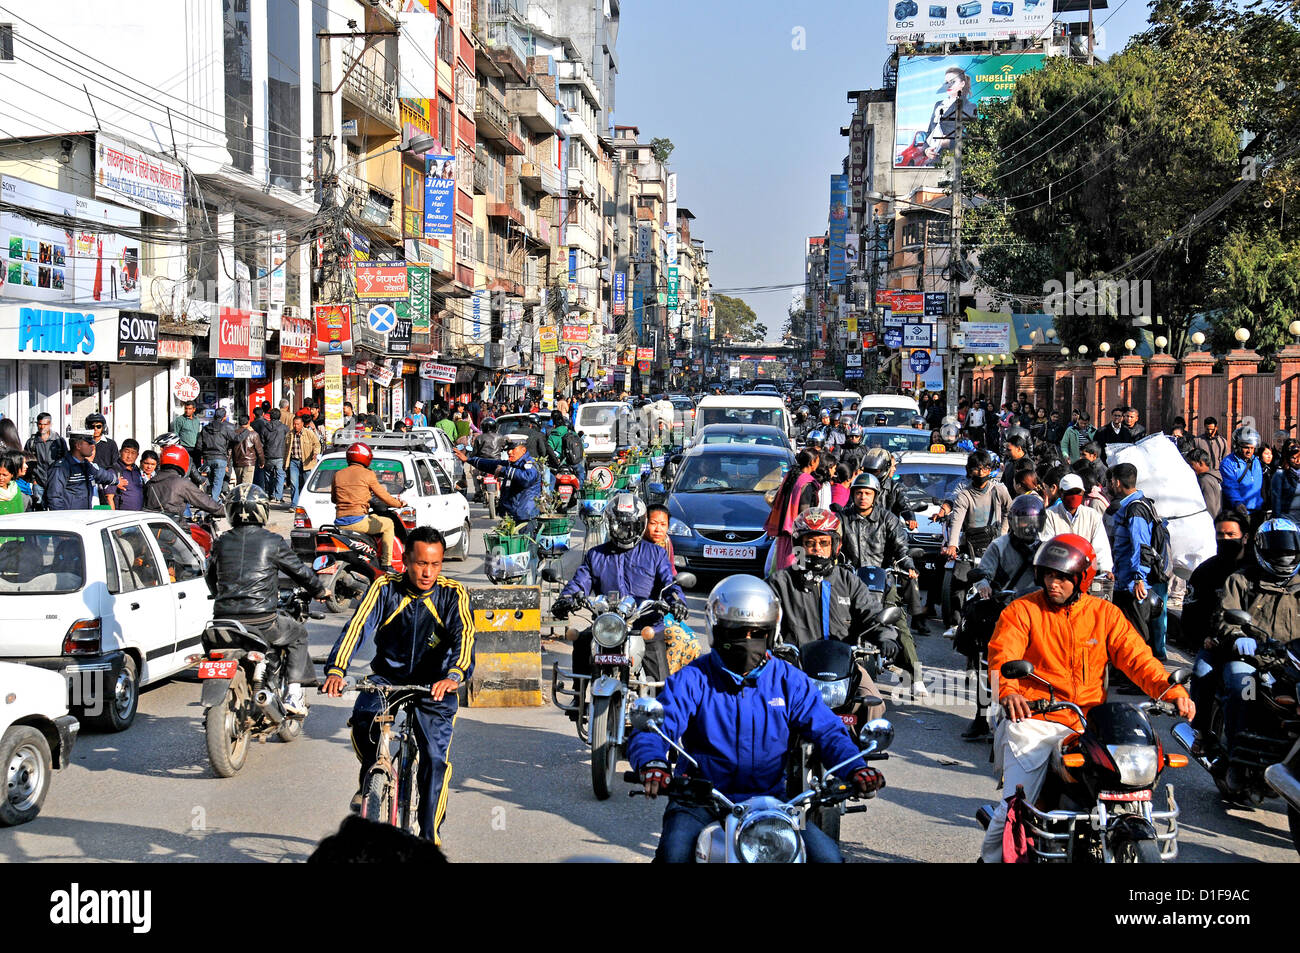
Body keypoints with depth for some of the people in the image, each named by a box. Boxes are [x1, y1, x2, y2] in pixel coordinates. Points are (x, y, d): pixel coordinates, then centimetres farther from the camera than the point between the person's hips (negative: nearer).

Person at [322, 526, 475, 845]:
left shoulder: (453, 594, -11)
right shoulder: (385, 588, -10)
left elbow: (464, 636, -26)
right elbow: (357, 627, -22)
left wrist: (454, 676, -47)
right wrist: (336, 670, -39)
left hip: (435, 684, -1)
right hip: (387, 676, 1)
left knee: (435, 756, -15)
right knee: (363, 718, -28)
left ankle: (430, 834, 1)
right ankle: (371, 775, 2)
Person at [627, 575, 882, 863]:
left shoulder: (788, 680, 6)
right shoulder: (692, 679, -1)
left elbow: (826, 730, 1)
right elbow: (651, 730, -10)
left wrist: (856, 768, -19)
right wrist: (651, 764, -34)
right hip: (702, 802, -2)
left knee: (827, 855, -15)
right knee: (674, 852, -30)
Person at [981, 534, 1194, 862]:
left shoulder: (1105, 614, 11)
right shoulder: (1021, 611, 3)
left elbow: (1137, 658, 4)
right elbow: (1002, 654, -12)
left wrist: (1172, 690, -14)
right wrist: (1007, 691, -34)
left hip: (1086, 725, 3)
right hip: (1032, 719, -3)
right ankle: (992, 857, 13)